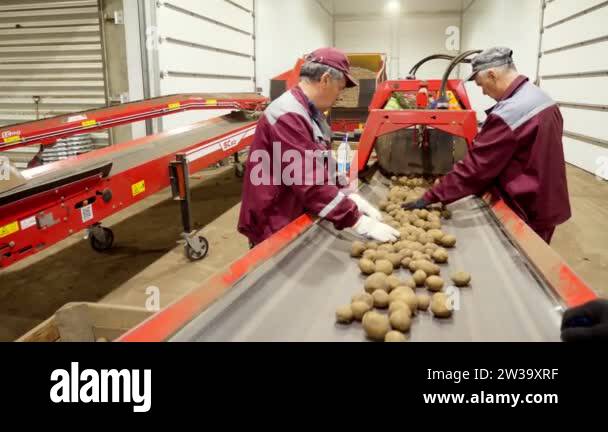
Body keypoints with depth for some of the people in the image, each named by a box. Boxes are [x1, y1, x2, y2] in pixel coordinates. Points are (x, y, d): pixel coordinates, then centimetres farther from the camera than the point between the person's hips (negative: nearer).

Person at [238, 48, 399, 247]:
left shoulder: (310, 113, 10)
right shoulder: (288, 116, -24)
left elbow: (322, 166, 14)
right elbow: (310, 183, -28)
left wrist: (349, 195, -1)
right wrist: (359, 222, -26)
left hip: (297, 220, 10)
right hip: (275, 230, -10)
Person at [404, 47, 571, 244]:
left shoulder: (507, 114, -26)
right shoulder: (542, 98, 5)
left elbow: (474, 166, -25)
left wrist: (431, 197, -20)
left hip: (528, 213, -9)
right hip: (550, 204, 9)